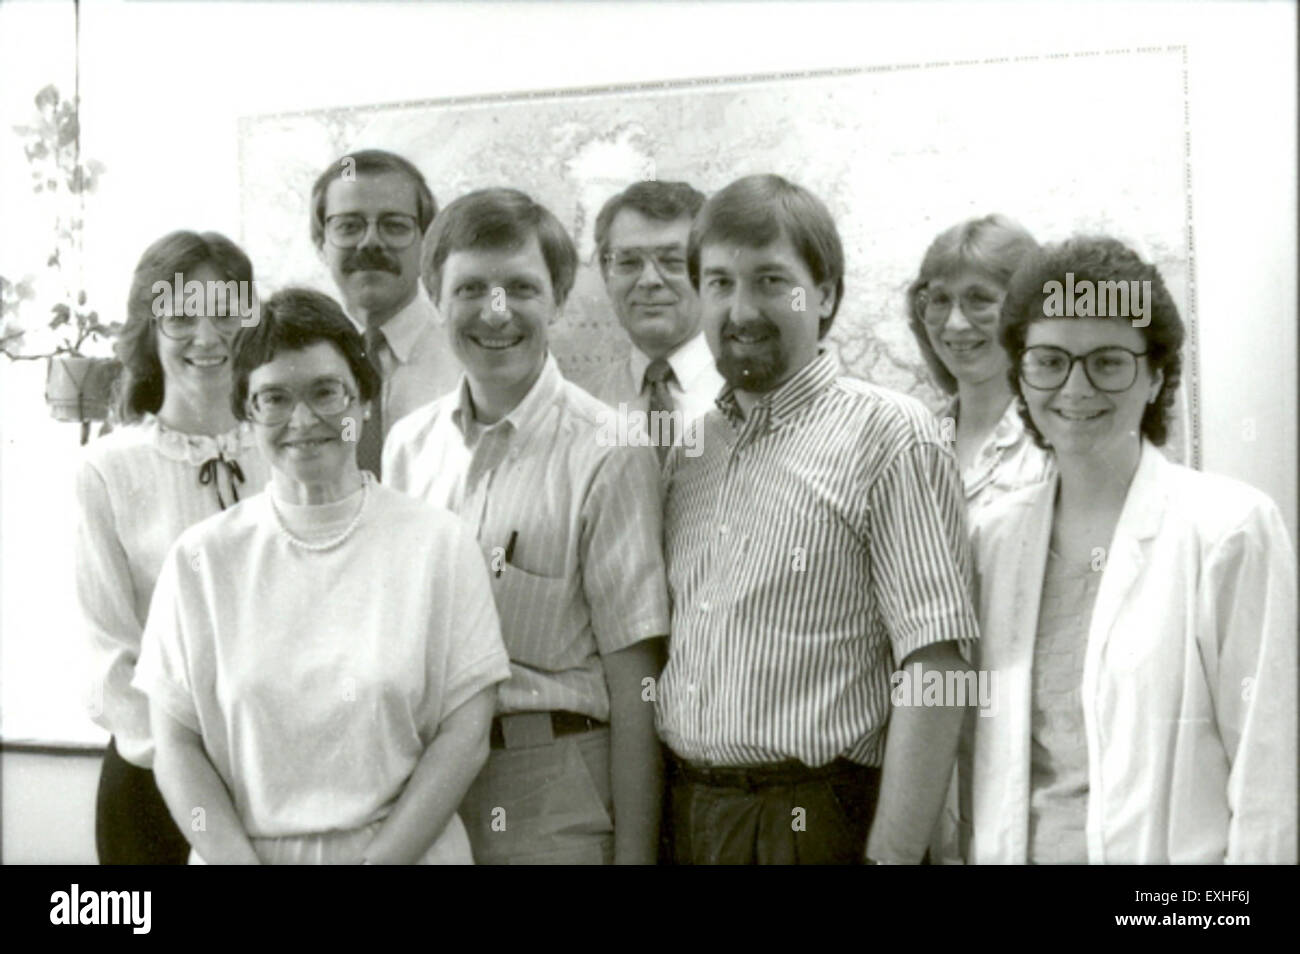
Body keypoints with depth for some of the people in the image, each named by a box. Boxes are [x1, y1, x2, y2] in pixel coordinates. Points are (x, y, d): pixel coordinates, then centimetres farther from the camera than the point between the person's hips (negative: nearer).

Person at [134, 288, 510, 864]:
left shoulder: (441, 545, -4)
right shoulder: (200, 559, 0)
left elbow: (465, 734, -7)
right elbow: (177, 746, -3)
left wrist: (377, 859, -14)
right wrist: (241, 862, -14)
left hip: (406, 849, -1)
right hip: (239, 851, 1)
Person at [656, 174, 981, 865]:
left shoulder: (887, 433, -9)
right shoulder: (688, 446, 9)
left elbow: (933, 669, -15)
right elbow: (657, 646, 13)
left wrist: (889, 856, -20)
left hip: (815, 824, -5)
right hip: (683, 814, 6)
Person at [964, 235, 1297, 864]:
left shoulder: (1232, 527, -10)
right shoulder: (993, 535, 4)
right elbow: (978, 751, 9)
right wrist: (971, 851, 5)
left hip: (1171, 851, -4)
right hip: (1017, 847, 4)